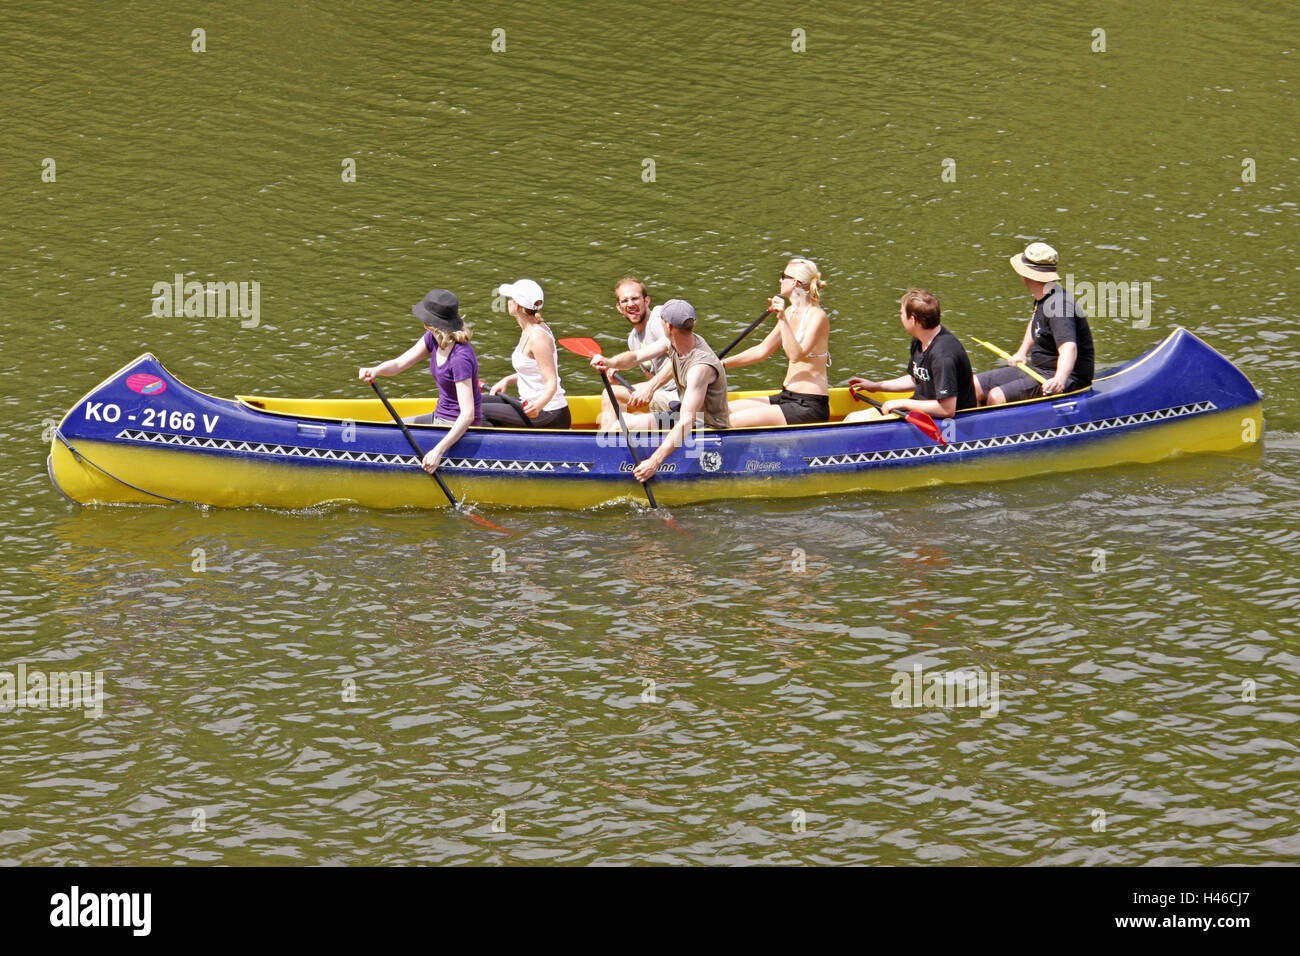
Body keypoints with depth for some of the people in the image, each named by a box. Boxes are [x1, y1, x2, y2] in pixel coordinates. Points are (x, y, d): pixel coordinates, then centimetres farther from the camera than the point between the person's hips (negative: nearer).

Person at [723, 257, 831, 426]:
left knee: (734, 422, -22)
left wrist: (783, 319, -29)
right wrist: (723, 363, 12)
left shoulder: (817, 316, -14)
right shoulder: (791, 313, 13)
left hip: (810, 406, -9)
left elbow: (796, 355, -26)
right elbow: (761, 351, 18)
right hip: (787, 398, 9)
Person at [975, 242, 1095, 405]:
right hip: (1037, 370, 10)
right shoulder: (1042, 298, 10)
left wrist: (1060, 379, -55)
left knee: (996, 397, -30)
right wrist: (1022, 353, 21)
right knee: (973, 386, 2)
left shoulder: (1058, 305, -23)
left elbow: (1069, 348, -38)